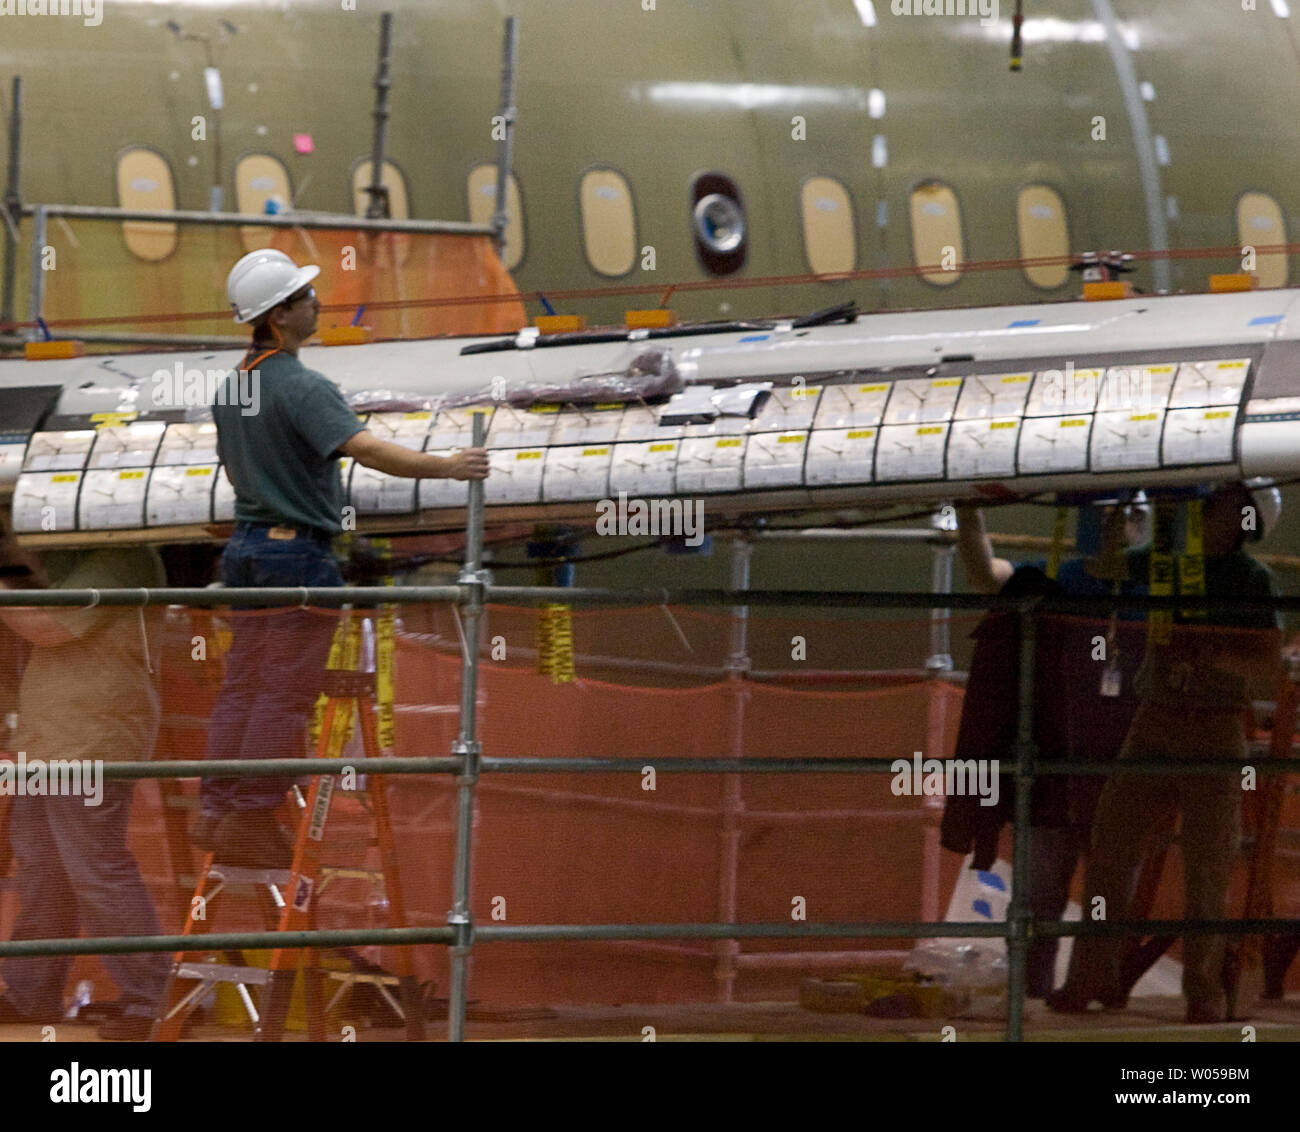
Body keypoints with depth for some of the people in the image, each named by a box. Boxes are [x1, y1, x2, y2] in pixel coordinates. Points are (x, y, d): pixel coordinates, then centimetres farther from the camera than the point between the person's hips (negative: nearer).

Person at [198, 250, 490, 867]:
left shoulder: (231, 387, 9)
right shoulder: (301, 387, -18)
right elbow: (367, 449, -30)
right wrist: (445, 466, -29)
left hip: (248, 542, 8)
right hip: (299, 550, -8)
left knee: (242, 687, 10)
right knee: (284, 695, -4)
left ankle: (216, 813, 9)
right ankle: (251, 821, -3)